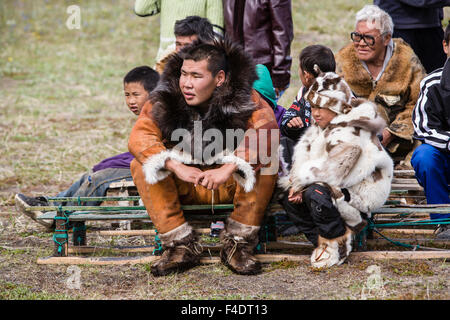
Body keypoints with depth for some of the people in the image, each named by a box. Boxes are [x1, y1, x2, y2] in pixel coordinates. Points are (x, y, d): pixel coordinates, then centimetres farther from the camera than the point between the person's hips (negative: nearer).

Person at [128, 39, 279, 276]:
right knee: (141, 165, -22)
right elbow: (139, 137, -21)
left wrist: (228, 168, -45)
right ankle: (181, 246, -21)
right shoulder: (164, 101, -10)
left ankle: (237, 245, -20)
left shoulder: (243, 99, -15)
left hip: (231, 184, -2)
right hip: (184, 186, 2)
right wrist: (177, 167, -37)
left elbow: (267, 134, -32)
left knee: (267, 161, -30)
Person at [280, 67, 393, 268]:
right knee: (291, 199, -6)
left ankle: (336, 244, -13)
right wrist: (296, 185, -13)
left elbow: (332, 171, -30)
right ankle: (322, 242, 4)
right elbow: (303, 156, 6)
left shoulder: (350, 133, -22)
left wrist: (300, 179, -17)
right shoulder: (320, 127, 9)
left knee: (317, 194, -32)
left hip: (362, 192, -9)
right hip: (340, 188, 9)